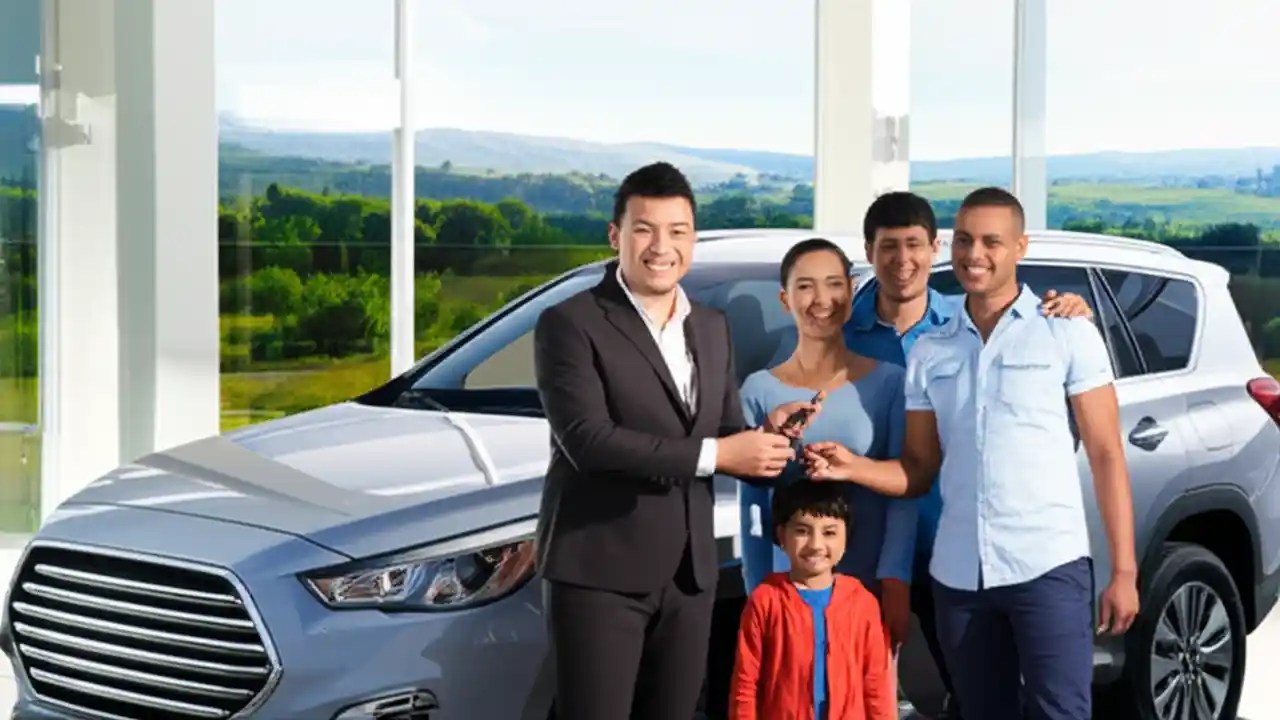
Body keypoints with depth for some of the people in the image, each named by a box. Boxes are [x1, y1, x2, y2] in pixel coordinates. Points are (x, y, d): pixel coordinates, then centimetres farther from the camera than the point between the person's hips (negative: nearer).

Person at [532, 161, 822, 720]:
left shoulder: (713, 328, 14)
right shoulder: (570, 324, -8)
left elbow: (725, 436, 15)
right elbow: (588, 440, -19)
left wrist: (765, 435, -9)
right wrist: (715, 453, -19)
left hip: (689, 574, 6)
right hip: (598, 573, -6)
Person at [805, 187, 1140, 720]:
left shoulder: (1067, 334, 1)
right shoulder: (929, 354, 12)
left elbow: (1106, 455, 0)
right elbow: (919, 471, 13)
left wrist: (1123, 570, -6)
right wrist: (852, 467, -7)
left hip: (1049, 567, -4)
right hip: (958, 575, 4)